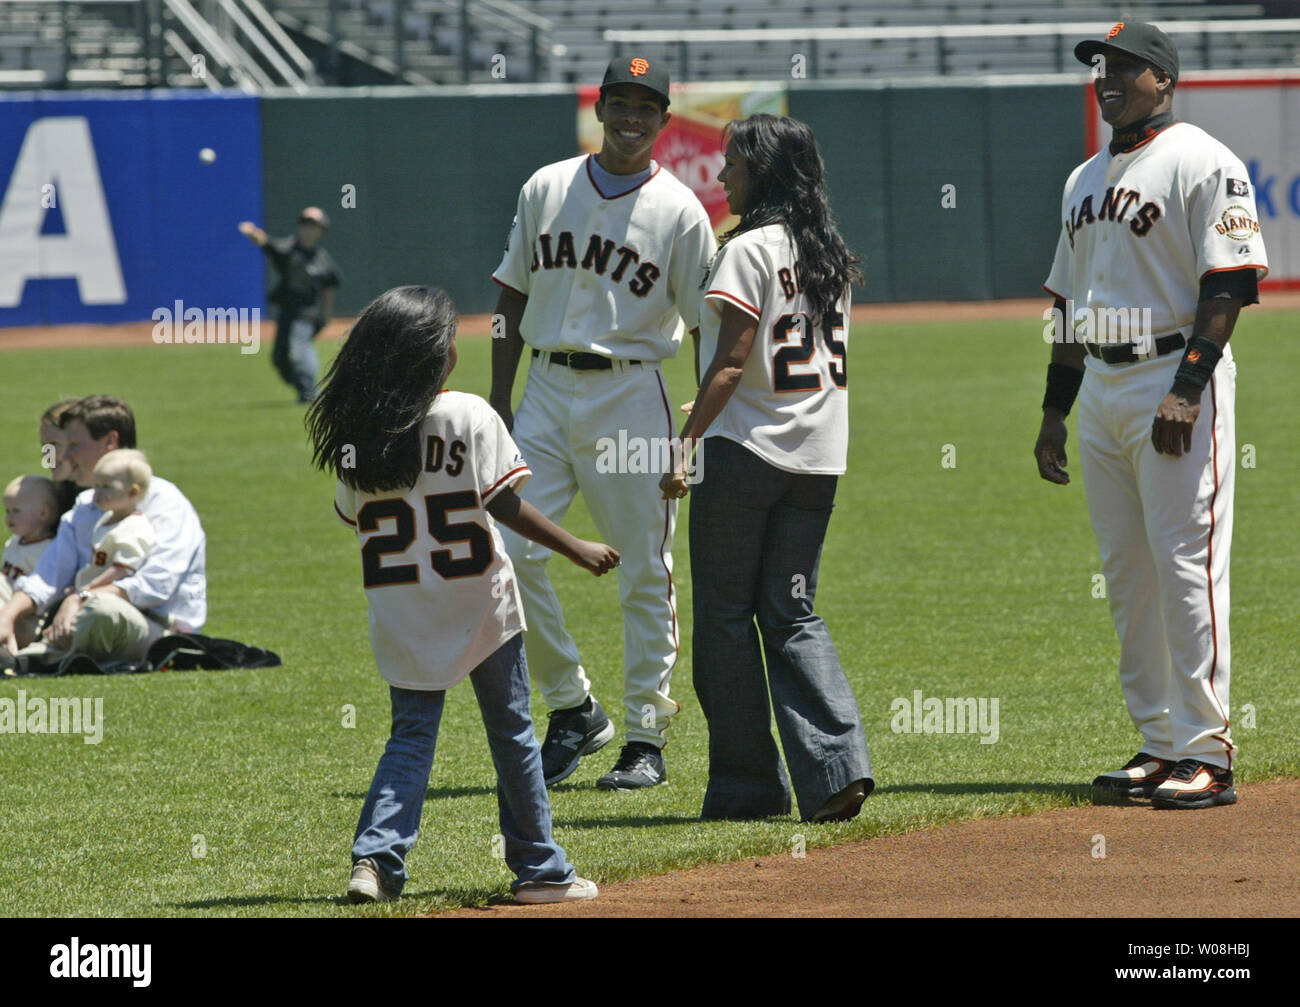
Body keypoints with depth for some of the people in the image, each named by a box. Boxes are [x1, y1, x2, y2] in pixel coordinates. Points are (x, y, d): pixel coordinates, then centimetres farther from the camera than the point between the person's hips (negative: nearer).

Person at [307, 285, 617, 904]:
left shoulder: (357, 432, -1)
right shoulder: (470, 417, -12)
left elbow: (351, 515, 6)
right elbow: (504, 504, -15)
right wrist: (576, 550, -10)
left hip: (401, 617, 3)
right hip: (478, 602, -3)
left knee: (411, 734, 9)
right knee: (511, 734, 9)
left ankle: (376, 856, -10)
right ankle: (538, 869, 16)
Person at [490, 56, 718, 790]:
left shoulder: (680, 211, 0)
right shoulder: (546, 189, 9)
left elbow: (707, 327, 0)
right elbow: (515, 297, 13)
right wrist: (498, 403, 7)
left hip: (630, 393, -3)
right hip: (546, 390, 3)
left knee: (646, 570, -1)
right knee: (511, 551, -7)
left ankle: (647, 737, 6)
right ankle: (573, 708, 8)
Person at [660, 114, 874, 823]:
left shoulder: (750, 250, -11)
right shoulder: (830, 255, 12)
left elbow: (731, 361, -18)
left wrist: (687, 442, -19)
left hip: (743, 450, -7)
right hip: (818, 458, 7)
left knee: (725, 615, 3)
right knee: (792, 613, 9)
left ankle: (747, 783, 5)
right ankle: (836, 765, -8)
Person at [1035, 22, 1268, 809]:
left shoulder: (1201, 163, -6)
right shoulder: (1086, 180, 19)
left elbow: (1230, 285, -14)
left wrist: (1187, 391, -21)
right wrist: (1055, 410, 19)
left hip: (1177, 383, -8)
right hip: (1100, 389, 8)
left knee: (1188, 564, -11)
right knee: (1127, 575, 7)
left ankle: (1208, 753, -10)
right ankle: (1162, 744, 12)